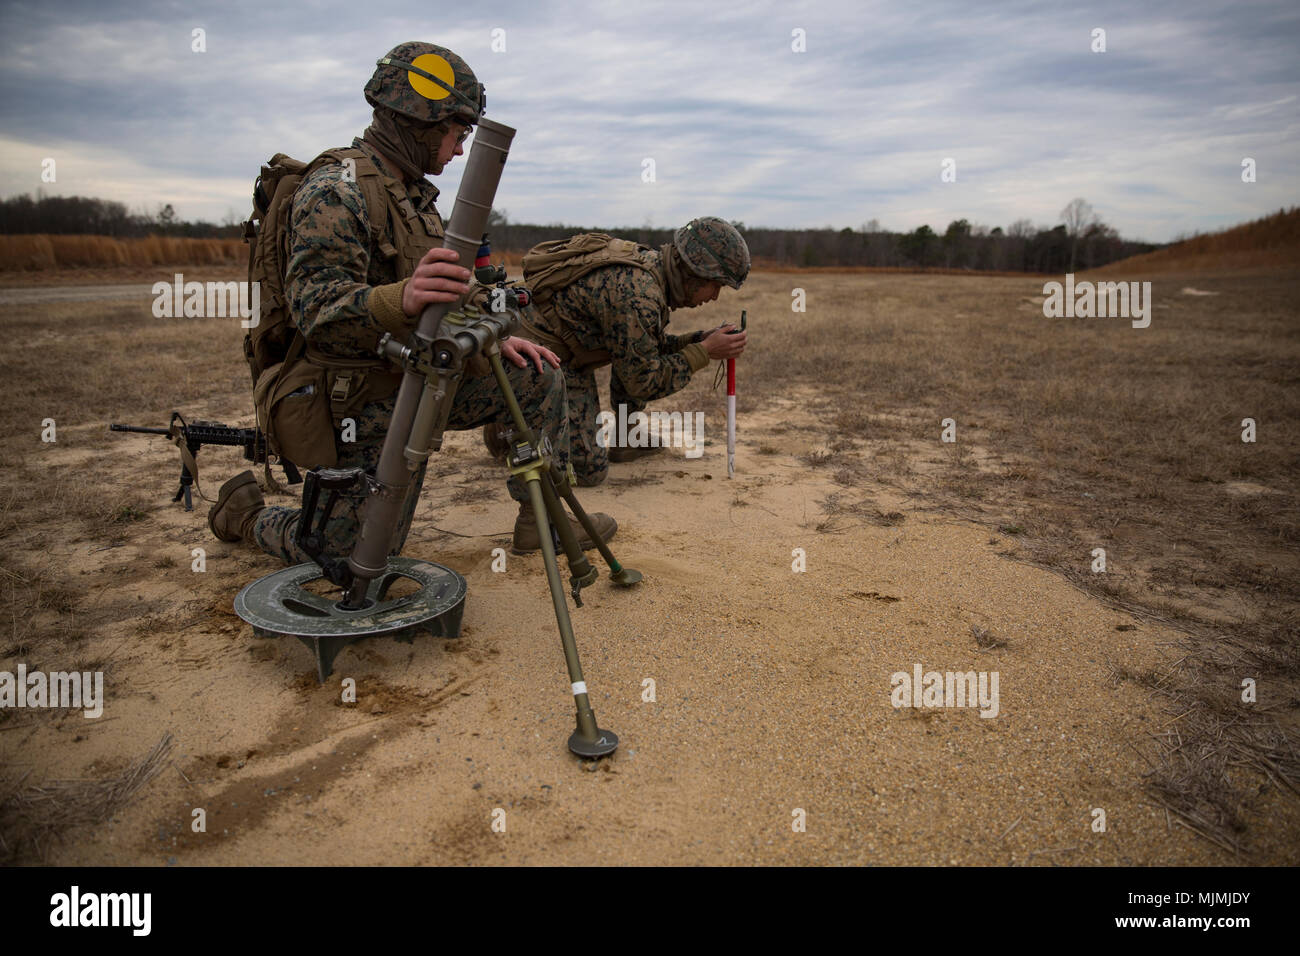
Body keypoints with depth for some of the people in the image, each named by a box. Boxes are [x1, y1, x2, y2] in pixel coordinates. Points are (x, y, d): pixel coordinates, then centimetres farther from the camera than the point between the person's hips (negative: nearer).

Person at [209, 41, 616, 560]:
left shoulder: (410, 191, 12)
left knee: (537, 377, 1)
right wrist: (401, 299, -48)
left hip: (422, 378, 8)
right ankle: (247, 513, 24)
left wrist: (493, 339, 2)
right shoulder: (335, 190, -18)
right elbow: (315, 308, -29)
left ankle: (538, 519, 11)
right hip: (370, 407, -8)